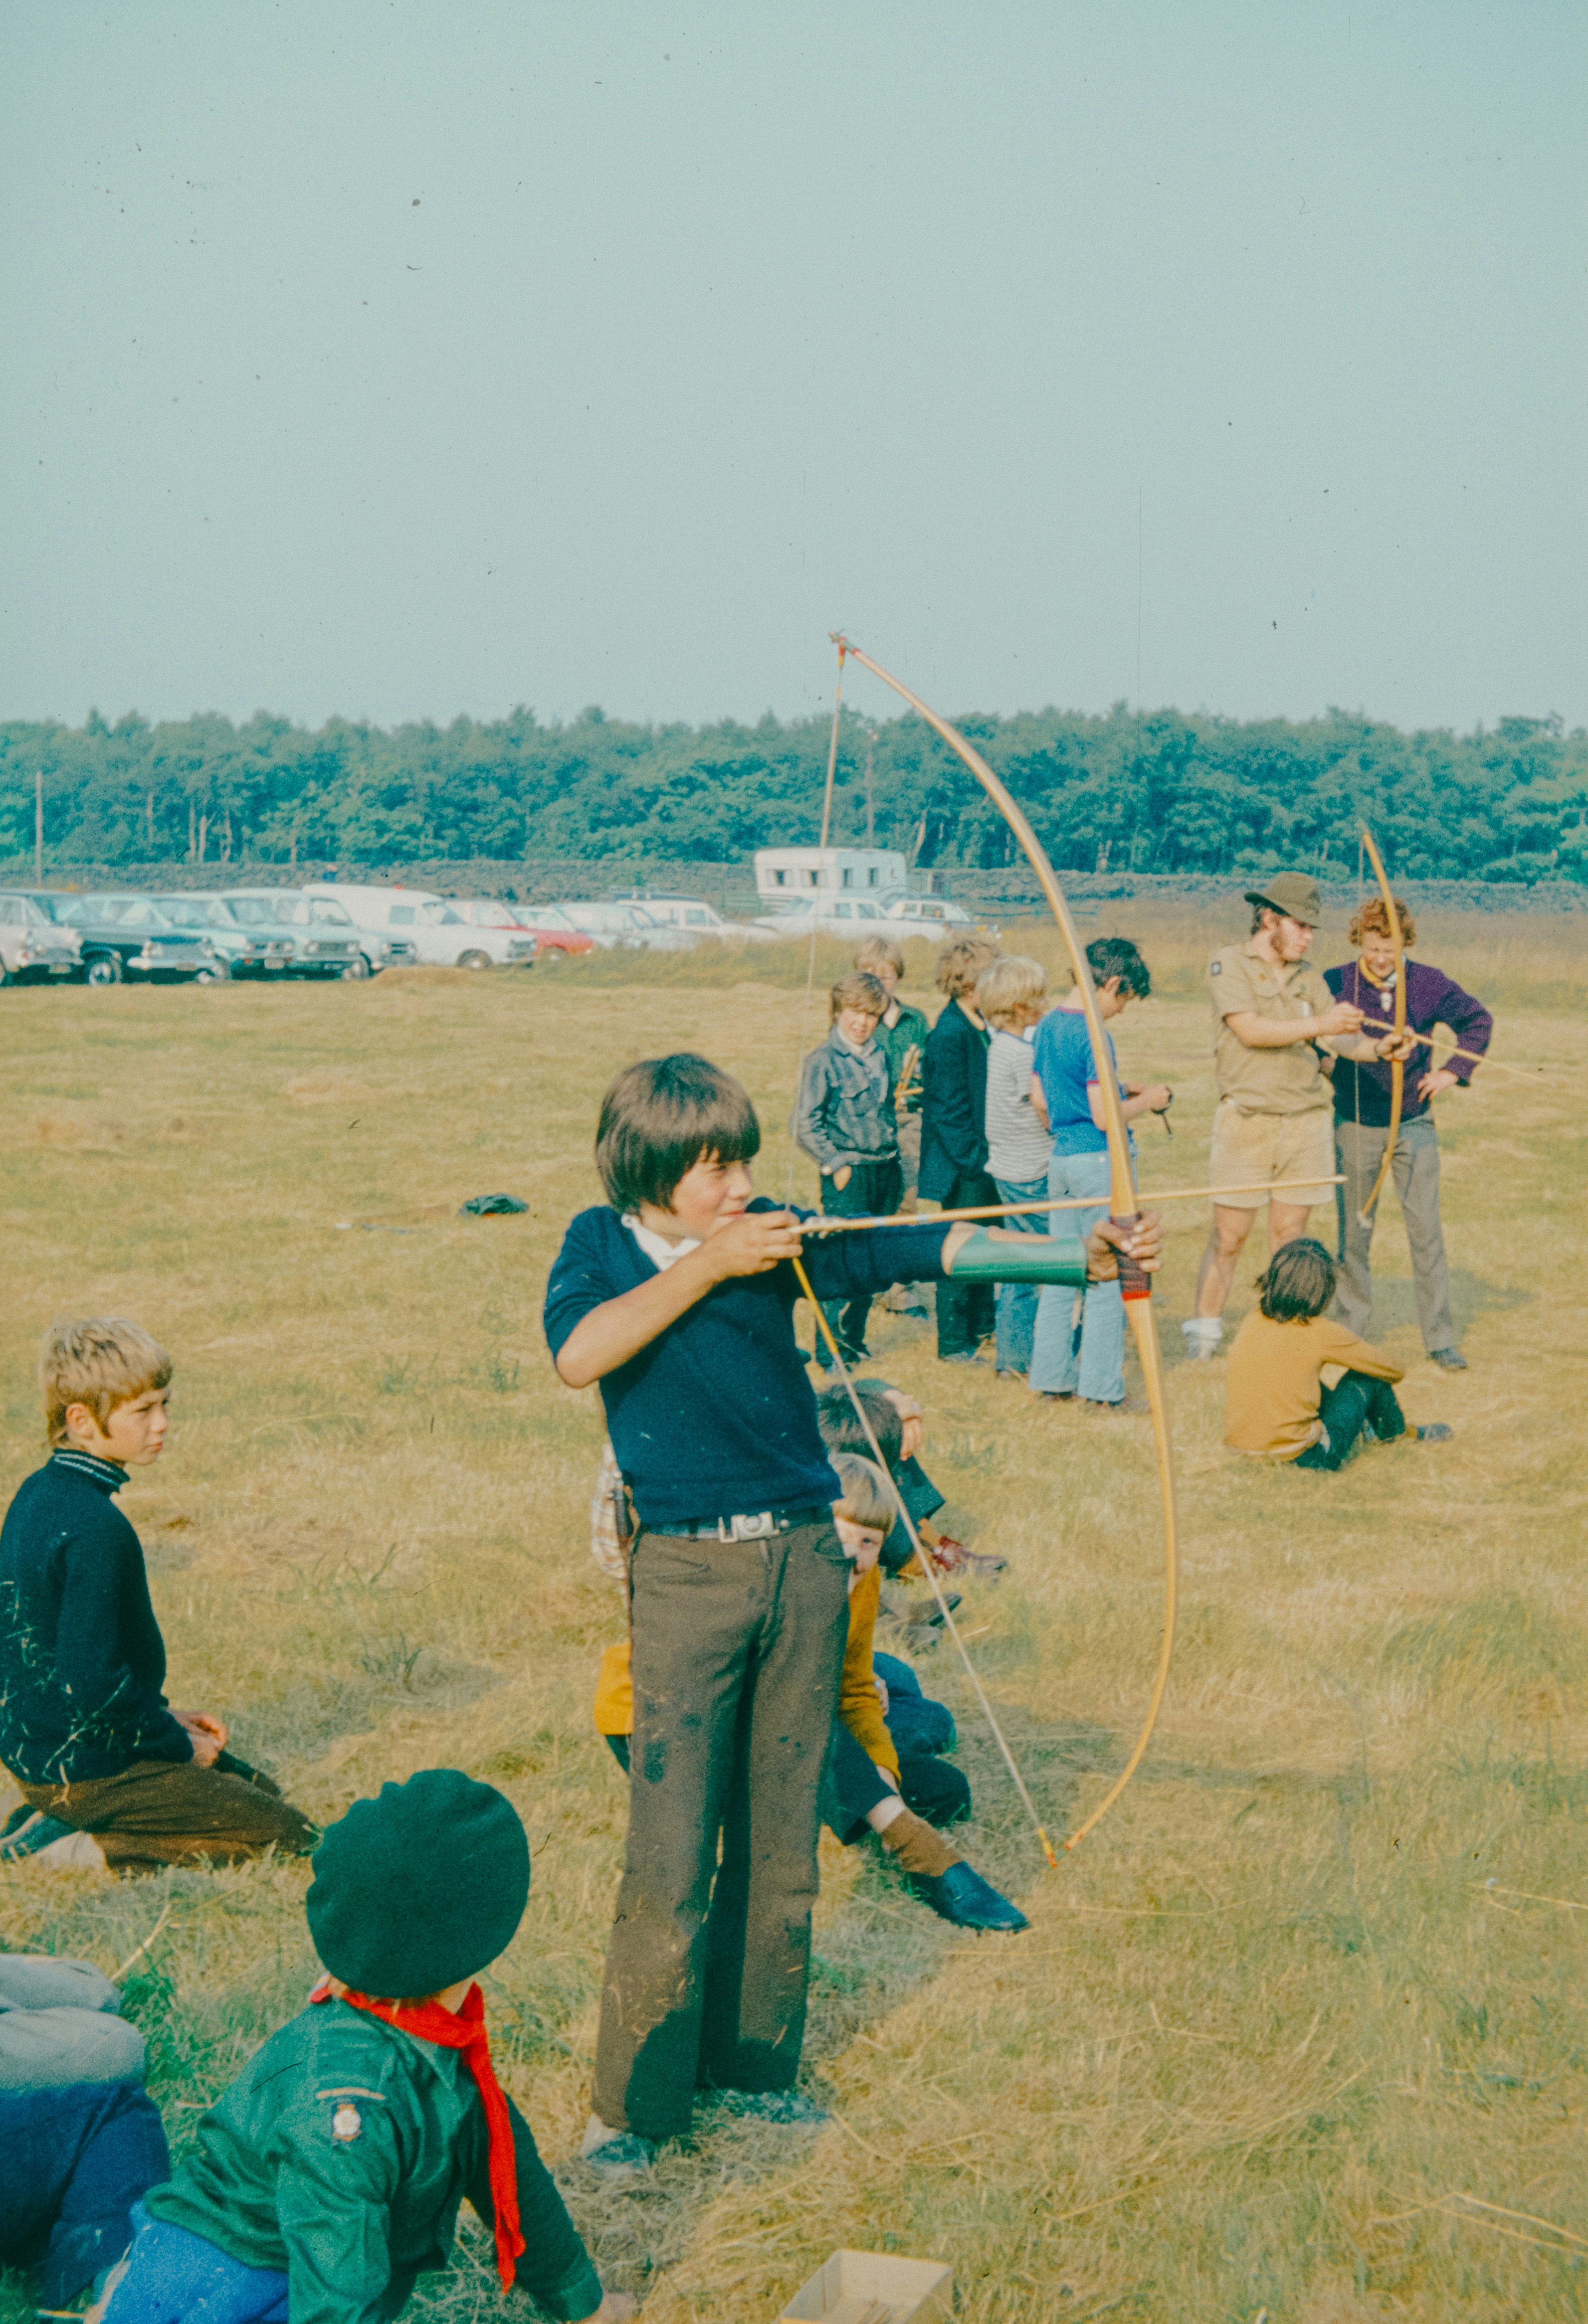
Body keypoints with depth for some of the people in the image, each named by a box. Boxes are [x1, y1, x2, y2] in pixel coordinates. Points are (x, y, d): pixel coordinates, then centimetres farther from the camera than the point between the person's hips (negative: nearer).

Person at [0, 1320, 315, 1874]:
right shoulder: (96, 1528, -25)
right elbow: (94, 1682, -27)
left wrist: (163, 1718, 13)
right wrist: (179, 1744, -11)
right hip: (84, 1766, -9)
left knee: (257, 1789, 23)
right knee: (288, 1835, -5)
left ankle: (58, 1821, 12)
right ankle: (81, 1851, -7)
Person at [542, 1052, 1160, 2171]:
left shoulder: (775, 1238, 4)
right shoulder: (602, 1245, -1)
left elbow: (927, 1247, -3)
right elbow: (579, 1354, -20)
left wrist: (1083, 1255, -13)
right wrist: (708, 1266, -17)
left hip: (803, 1560, 4)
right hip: (687, 1573, -4)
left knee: (783, 1832, 12)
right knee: (672, 1850, -4)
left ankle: (755, 2053, 29)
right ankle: (635, 2101, 9)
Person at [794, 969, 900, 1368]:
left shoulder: (879, 1055, 11)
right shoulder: (823, 1061, -9)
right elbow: (806, 1125, -9)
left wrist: (893, 1163, 15)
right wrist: (837, 1164, -12)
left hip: (885, 1171, 7)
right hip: (849, 1175, -7)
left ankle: (853, 1341, 23)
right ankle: (829, 1352, 0)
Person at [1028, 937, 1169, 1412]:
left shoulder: (1047, 1025, 9)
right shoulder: (1093, 1035, -17)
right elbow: (1104, 1116, -21)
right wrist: (1145, 1101, -3)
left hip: (1061, 1158, 8)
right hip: (1100, 1161, -8)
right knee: (1106, 1279, -1)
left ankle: (1052, 1378, 19)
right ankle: (1102, 1389, 2)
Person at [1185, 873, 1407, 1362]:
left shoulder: (1309, 978, 12)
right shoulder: (1229, 965, -4)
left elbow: (1340, 1038, 3)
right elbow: (1250, 1030, -17)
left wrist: (1376, 1047, -18)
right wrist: (1319, 1024, -25)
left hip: (1306, 1120, 4)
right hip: (1247, 1120, -4)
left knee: (1289, 1232, 7)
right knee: (1229, 1235, -1)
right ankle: (1204, 1330, 11)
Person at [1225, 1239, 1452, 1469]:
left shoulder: (1251, 1324, 1)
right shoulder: (1321, 1333, -12)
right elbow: (1393, 1371, 2)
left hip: (1240, 1446, 6)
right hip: (1302, 1457, -5)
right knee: (1368, 1376, 11)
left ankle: (1364, 1430, 46)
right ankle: (1396, 1434, 38)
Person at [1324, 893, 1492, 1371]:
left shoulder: (1429, 985, -3)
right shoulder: (1333, 985, -8)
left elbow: (1478, 1018, 12)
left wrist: (1455, 1070, 2)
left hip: (1413, 1124, 0)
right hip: (1356, 1126, 0)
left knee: (1426, 1232, -4)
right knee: (1354, 1234, 7)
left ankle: (1441, 1339, 4)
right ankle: (1351, 1333, 20)